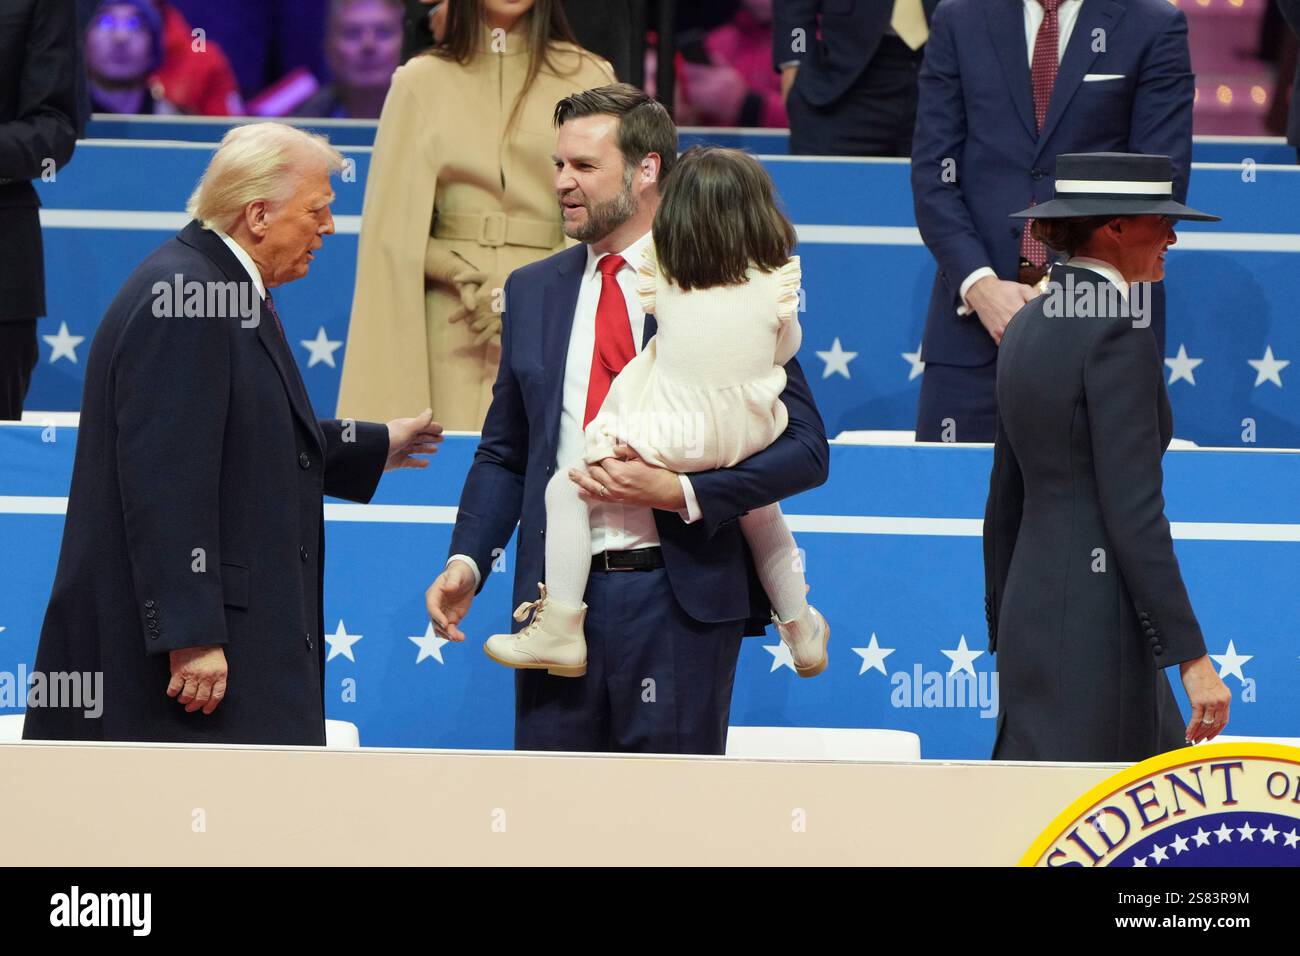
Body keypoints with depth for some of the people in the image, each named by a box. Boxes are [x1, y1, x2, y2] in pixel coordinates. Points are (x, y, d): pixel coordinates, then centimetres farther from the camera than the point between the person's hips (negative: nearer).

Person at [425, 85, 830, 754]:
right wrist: (466, 560, 2)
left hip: (680, 595, -4)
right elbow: (504, 453, 19)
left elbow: (805, 448, -4)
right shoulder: (532, 291, 14)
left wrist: (680, 492, -16)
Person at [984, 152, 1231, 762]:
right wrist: (1190, 656, -18)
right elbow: (1133, 510, -20)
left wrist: (1006, 641, 24)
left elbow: (1004, 504, 17)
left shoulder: (1027, 328, 12)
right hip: (1096, 623, -10)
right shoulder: (1117, 332, -16)